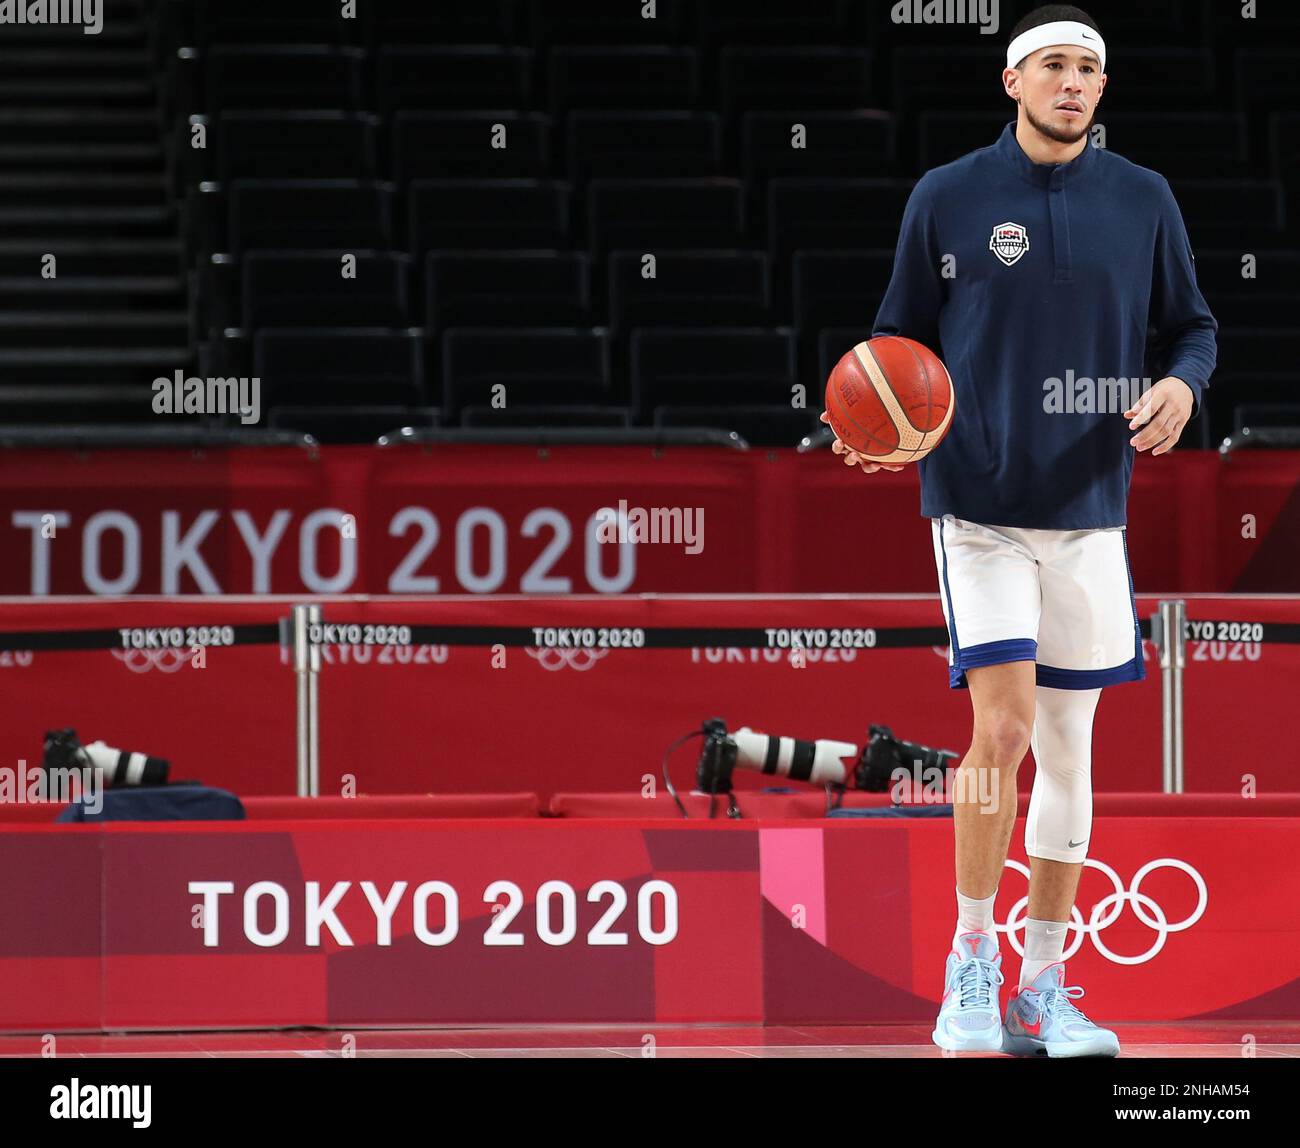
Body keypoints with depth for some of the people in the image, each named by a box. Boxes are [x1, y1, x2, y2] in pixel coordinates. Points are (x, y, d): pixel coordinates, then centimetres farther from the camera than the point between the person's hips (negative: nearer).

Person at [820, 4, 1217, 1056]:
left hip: (1091, 508, 3)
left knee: (1070, 749, 7)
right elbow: (901, 335, 7)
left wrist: (1181, 386, -10)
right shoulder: (946, 198, -1)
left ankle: (1043, 990, 16)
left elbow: (1192, 326, 12)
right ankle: (971, 955, 2)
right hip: (979, 503, -3)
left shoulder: (1143, 201, 5)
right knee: (1005, 725, -16)